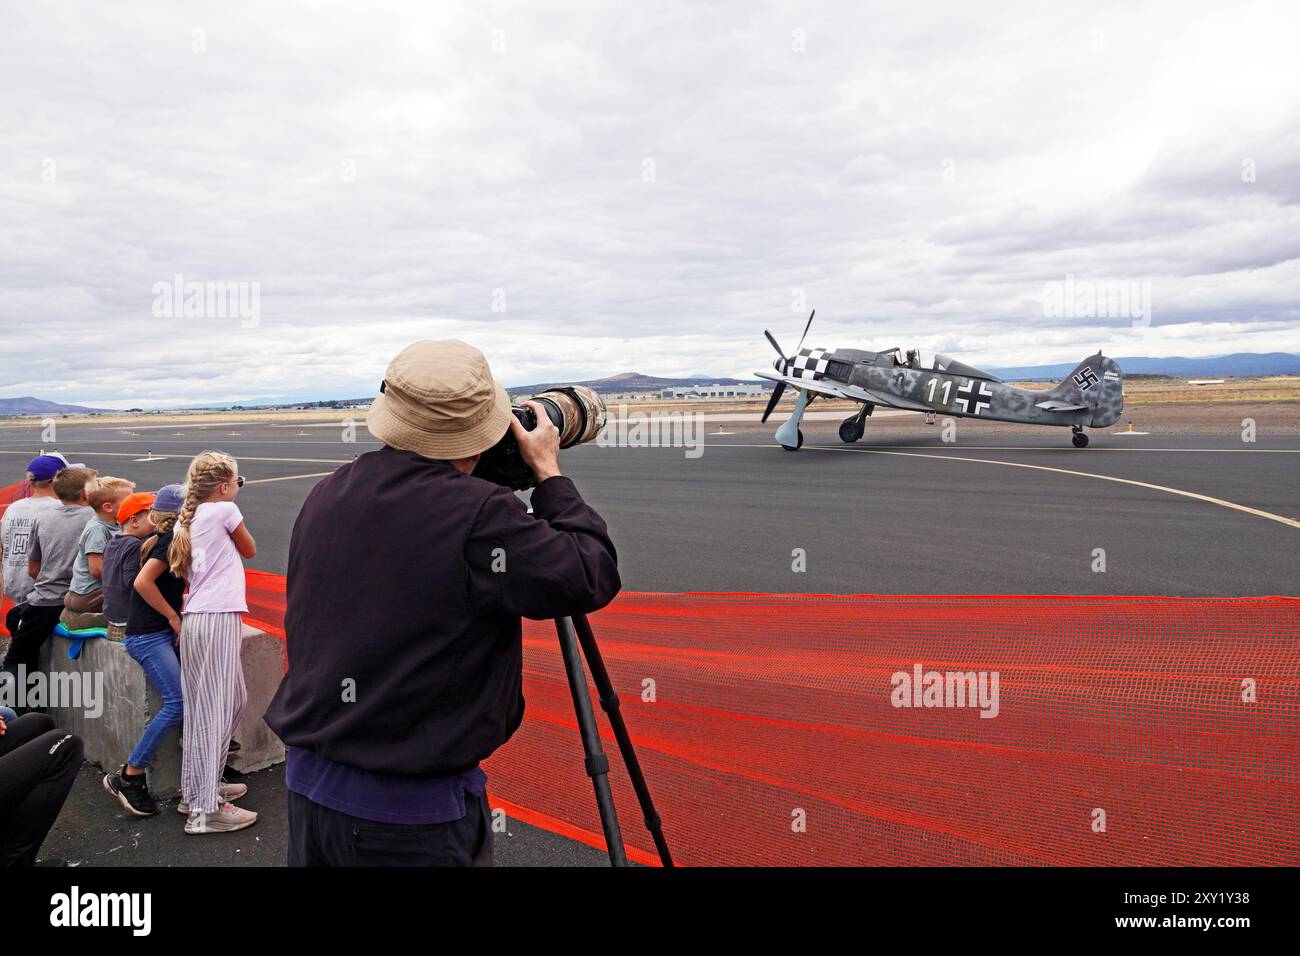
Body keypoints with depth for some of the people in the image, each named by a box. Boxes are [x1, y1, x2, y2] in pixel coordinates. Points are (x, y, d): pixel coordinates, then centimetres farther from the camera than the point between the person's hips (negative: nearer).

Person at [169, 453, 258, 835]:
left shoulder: (186, 520, 17)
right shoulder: (225, 510, -4)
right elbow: (249, 550, 11)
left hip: (195, 617, 8)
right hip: (219, 618, -8)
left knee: (233, 700, 17)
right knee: (215, 710, -5)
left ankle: (196, 789, 25)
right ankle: (205, 808, -3)